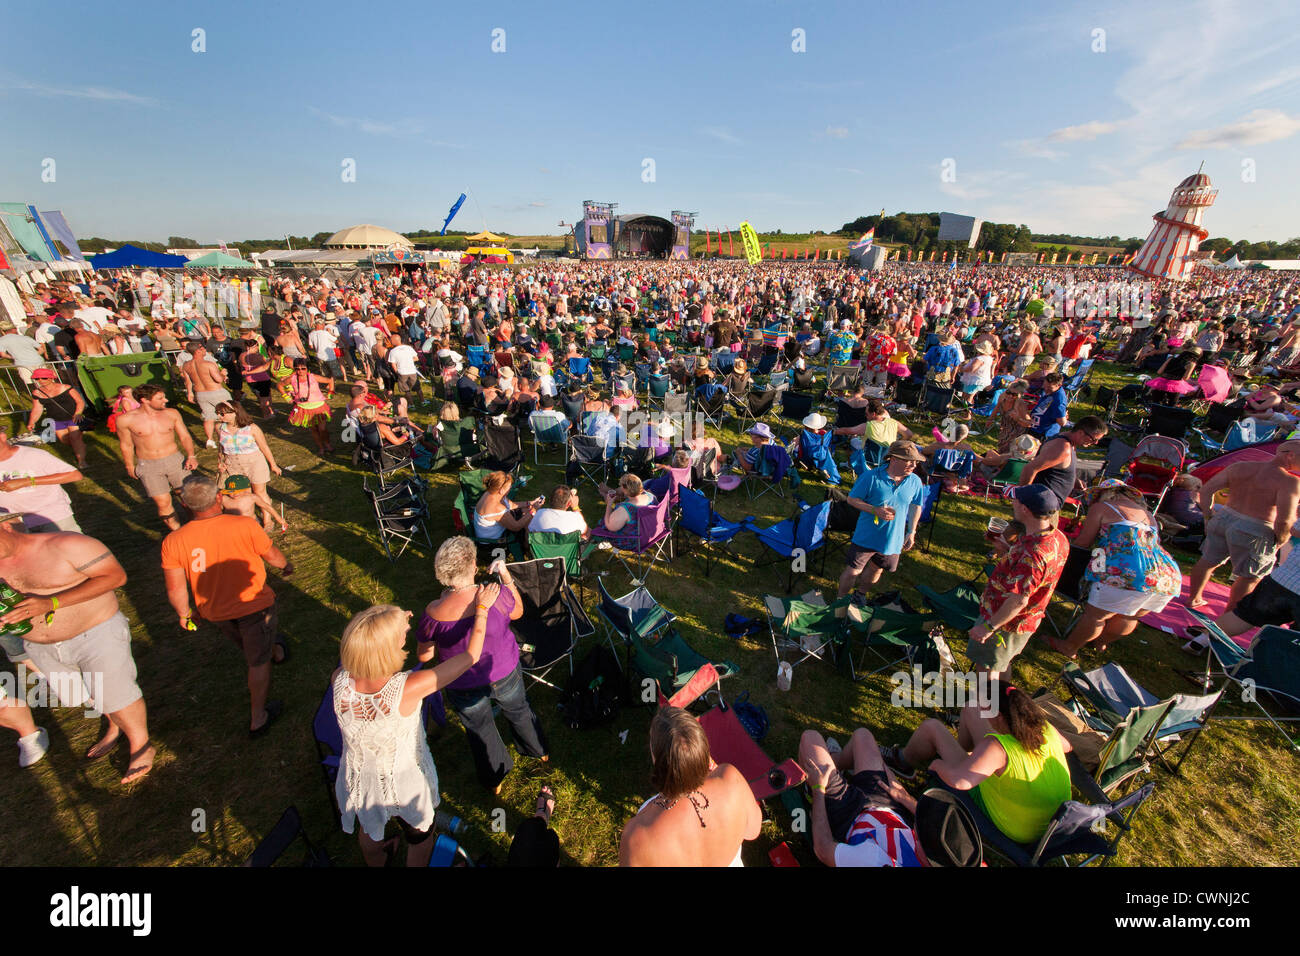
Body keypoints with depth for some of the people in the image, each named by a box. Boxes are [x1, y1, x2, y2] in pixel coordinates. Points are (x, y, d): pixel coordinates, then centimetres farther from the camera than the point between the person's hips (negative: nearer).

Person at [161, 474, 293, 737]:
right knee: (258, 662, 13)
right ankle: (258, 720, 24)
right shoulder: (244, 525, -24)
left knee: (252, 648, 32)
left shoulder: (172, 541, -14)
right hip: (253, 606, -4)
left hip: (214, 612, 4)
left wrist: (184, 614, 12)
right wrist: (287, 565, 14)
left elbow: (175, 590, -7)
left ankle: (276, 652, 62)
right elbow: (273, 556, -8)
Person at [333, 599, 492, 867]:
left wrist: (392, 628, -6)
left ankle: (376, 861, 64)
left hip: (358, 782, 4)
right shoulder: (409, 688, -41)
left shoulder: (339, 681, -30)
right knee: (420, 835, 30)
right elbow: (471, 654, -29)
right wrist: (481, 607, -18)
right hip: (404, 785, -4)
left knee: (369, 830, 38)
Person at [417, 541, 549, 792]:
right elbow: (518, 612, -5)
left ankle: (494, 780, 53)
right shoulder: (498, 595, -29)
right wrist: (506, 575, 0)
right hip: (505, 674, 1)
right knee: (519, 712, 32)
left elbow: (424, 656, -11)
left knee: (479, 729, 29)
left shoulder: (434, 613, -29)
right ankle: (540, 751, 59)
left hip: (464, 687, 0)